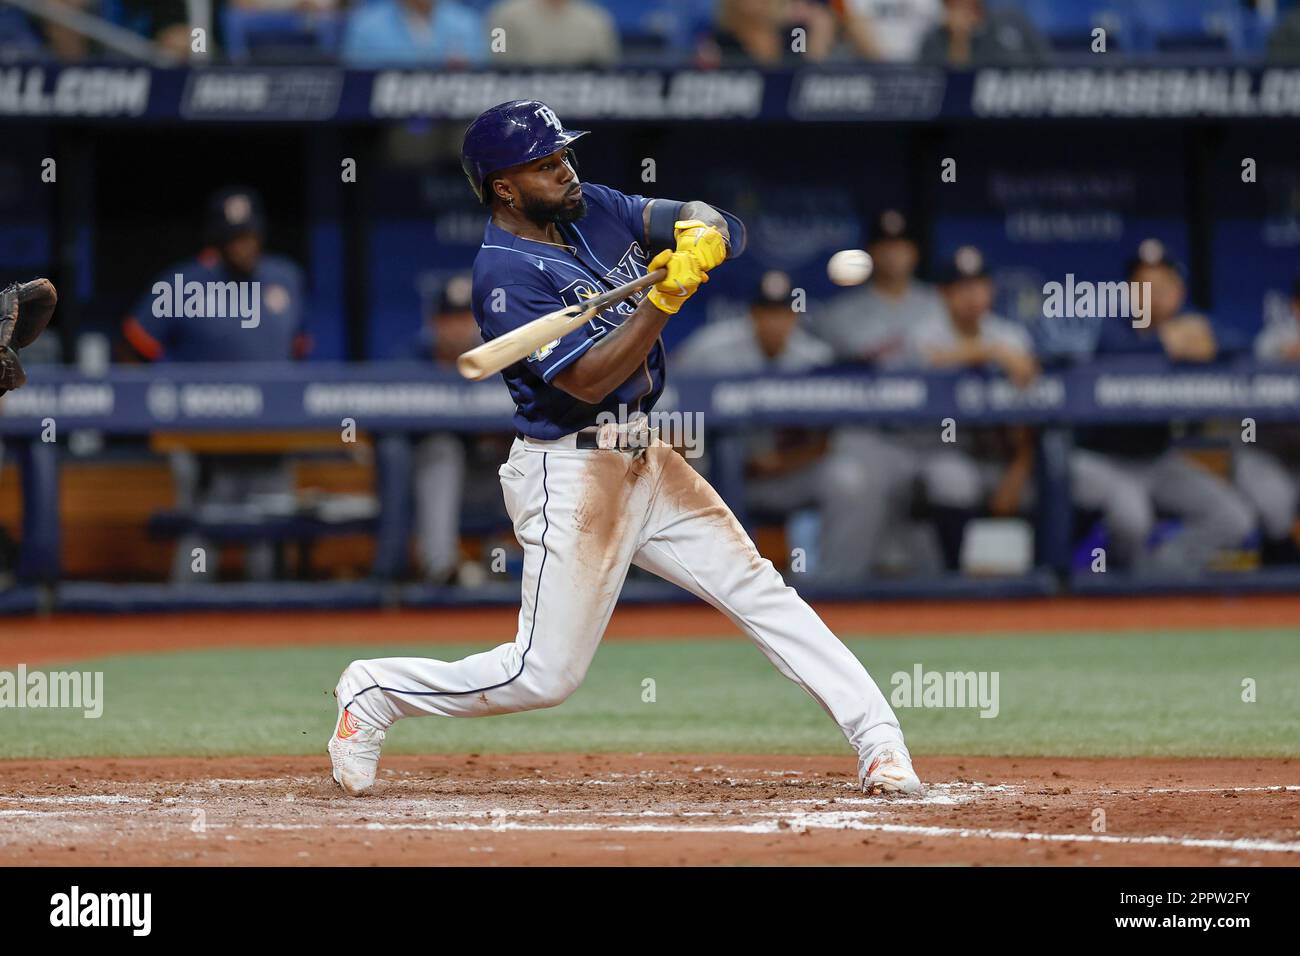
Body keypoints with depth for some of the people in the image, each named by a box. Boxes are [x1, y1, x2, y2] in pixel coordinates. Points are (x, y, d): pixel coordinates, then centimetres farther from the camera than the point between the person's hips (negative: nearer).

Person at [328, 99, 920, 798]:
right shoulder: (504, 275, -17)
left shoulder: (591, 209, 6)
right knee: (545, 674, -7)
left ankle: (878, 740, 3)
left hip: (645, 463, 8)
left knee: (758, 590, 2)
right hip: (572, 474, -8)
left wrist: (700, 238, -17)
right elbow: (588, 379, -23)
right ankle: (375, 692, 11)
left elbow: (704, 220, 7)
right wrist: (665, 297, -28)